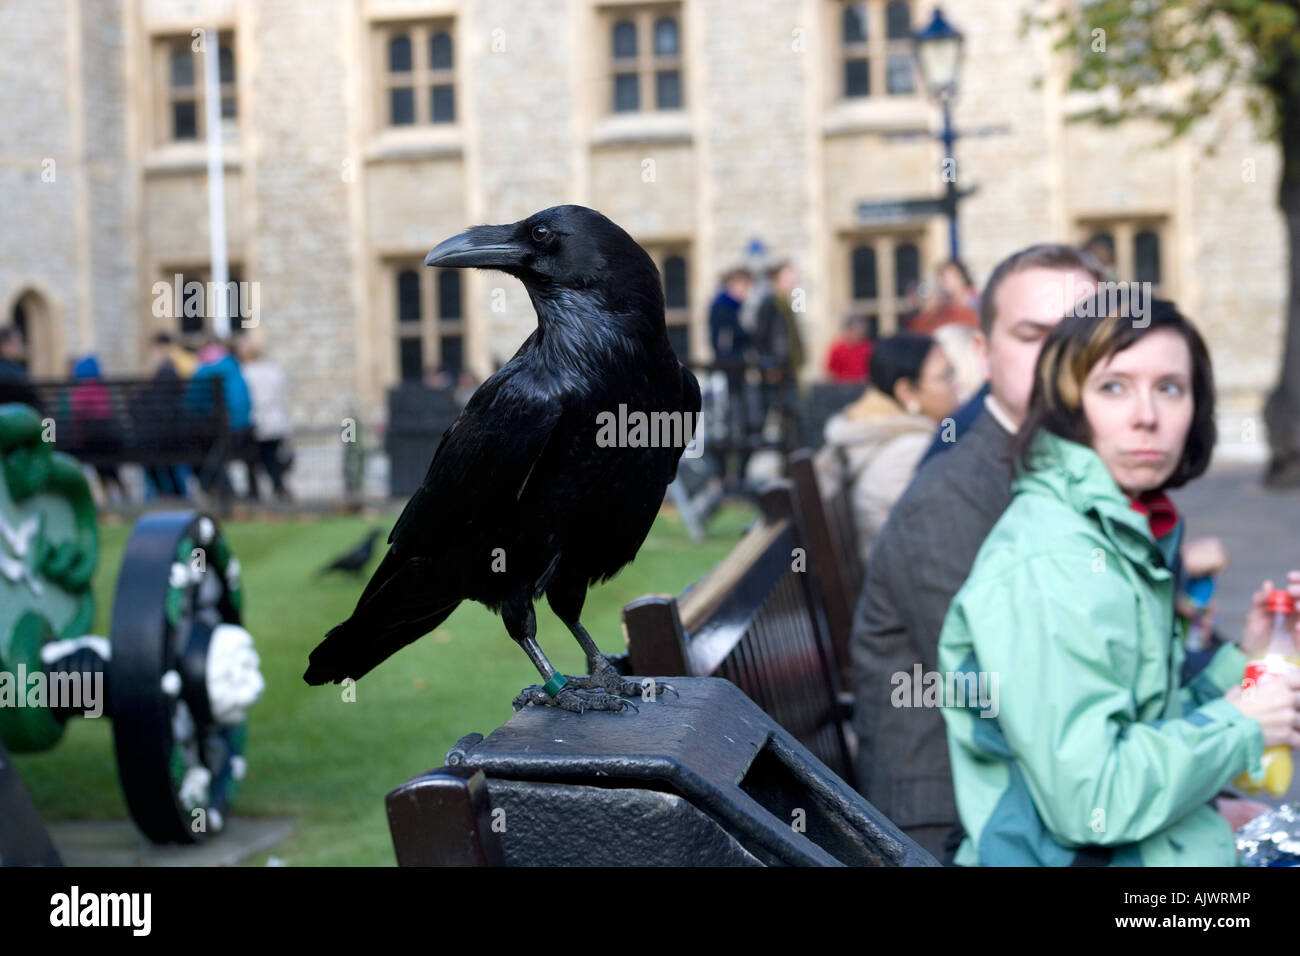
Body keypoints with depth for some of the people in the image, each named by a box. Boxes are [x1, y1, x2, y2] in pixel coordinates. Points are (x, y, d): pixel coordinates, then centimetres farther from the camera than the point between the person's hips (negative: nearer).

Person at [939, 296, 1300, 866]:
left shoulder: (1123, 539, 11)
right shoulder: (1048, 566, -17)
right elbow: (1088, 801, -22)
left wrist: (1242, 660, 4)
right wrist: (1239, 724, -12)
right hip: (1069, 856, -8)